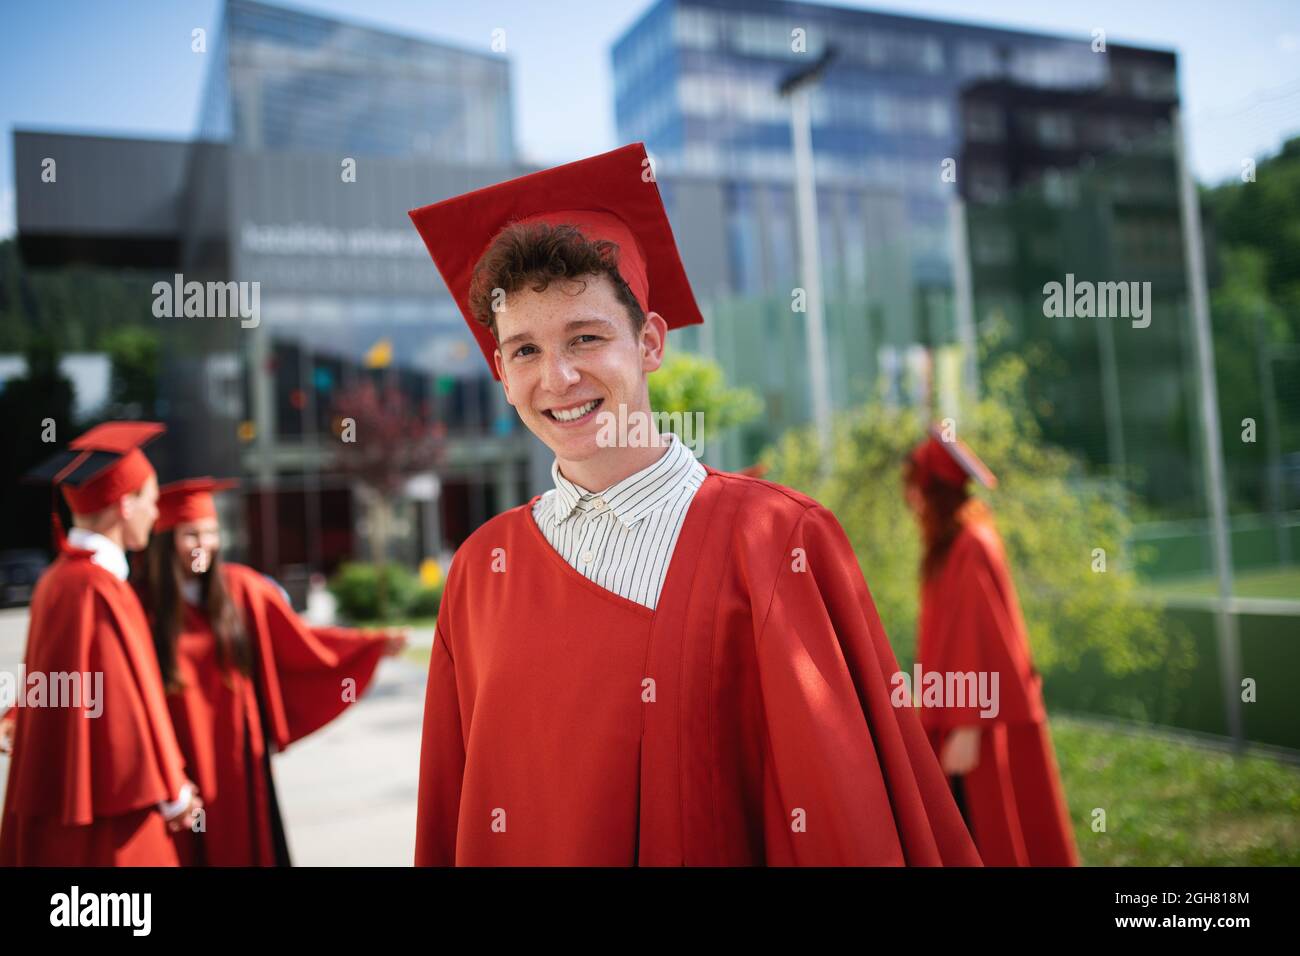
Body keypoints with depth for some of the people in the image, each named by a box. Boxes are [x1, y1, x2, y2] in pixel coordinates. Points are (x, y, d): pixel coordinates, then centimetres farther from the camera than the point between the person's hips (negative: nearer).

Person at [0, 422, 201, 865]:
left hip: (67, 796, 9)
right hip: (107, 813, -9)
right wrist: (170, 792, -8)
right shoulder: (97, 590, -21)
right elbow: (124, 698, -20)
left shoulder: (58, 579, 8)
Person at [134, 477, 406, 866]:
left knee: (246, 844, 9)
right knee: (193, 849, 6)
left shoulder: (239, 587, -2)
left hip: (237, 756, 2)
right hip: (178, 760, -2)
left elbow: (298, 641, 1)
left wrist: (373, 643, -6)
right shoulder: (143, 602, -8)